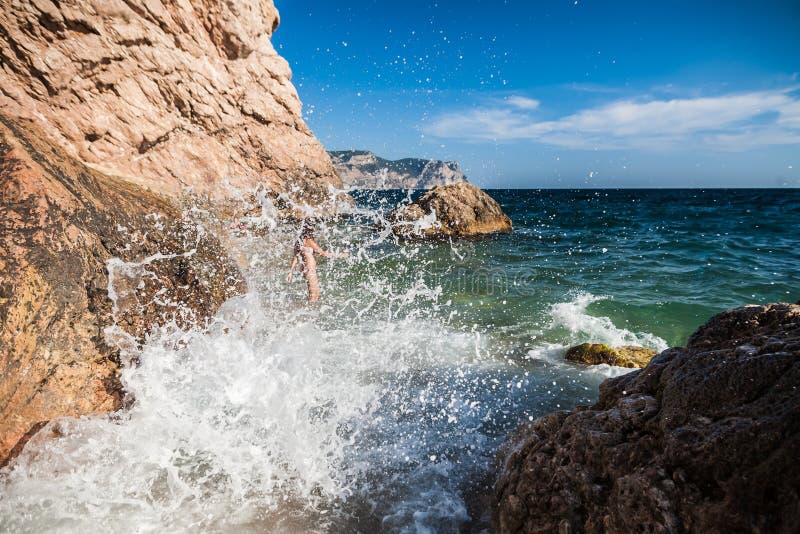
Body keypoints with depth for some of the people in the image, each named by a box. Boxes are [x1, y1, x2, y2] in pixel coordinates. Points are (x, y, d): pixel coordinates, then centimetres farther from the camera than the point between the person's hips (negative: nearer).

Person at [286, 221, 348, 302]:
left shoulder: (299, 242, 9)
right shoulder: (309, 241, -14)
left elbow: (296, 258, 13)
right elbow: (324, 253, -14)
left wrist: (291, 272, 19)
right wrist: (340, 255, -7)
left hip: (305, 269, 8)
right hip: (310, 270, -8)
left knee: (315, 292, 17)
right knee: (314, 294, -1)